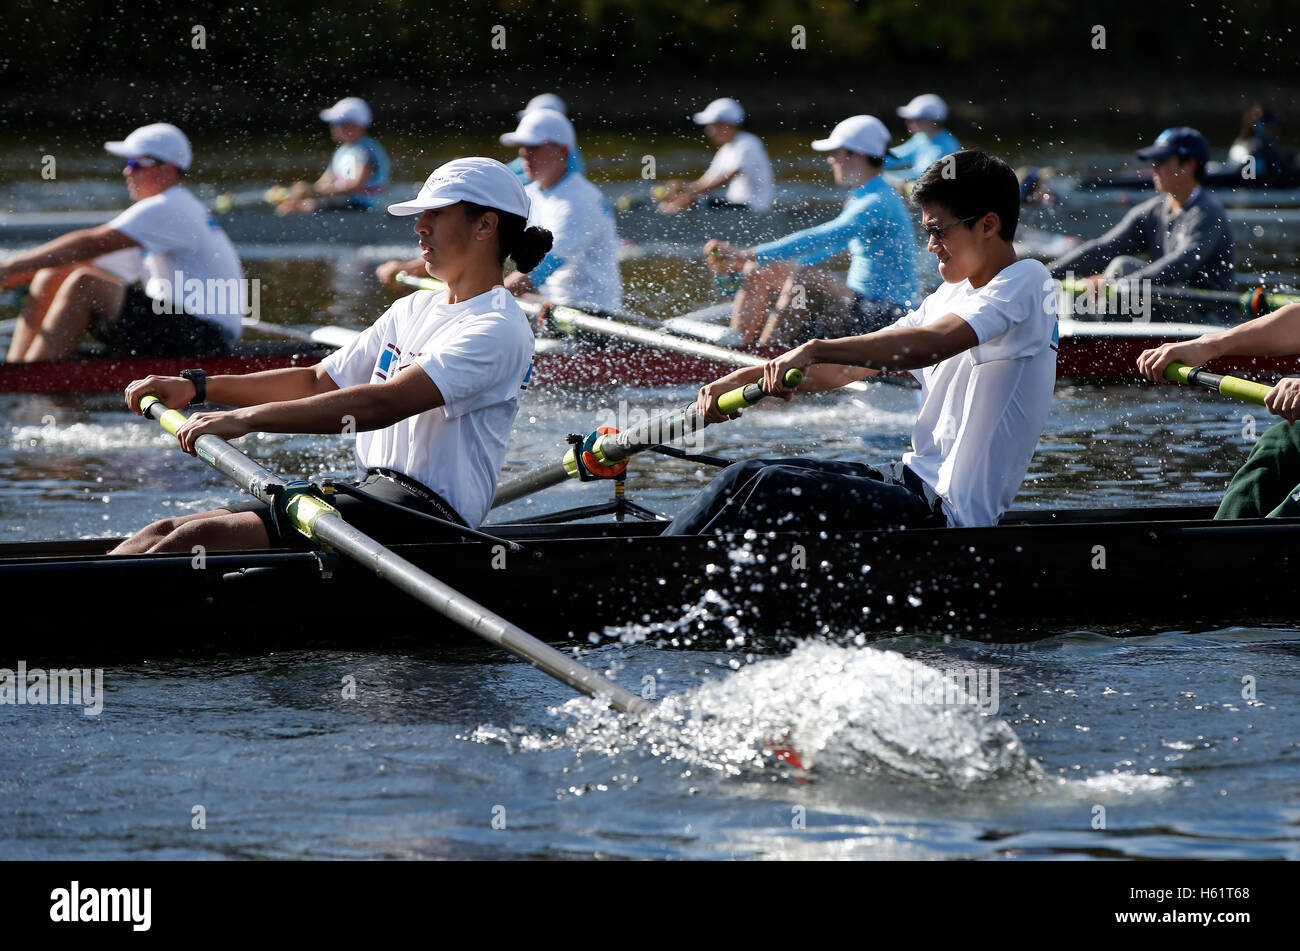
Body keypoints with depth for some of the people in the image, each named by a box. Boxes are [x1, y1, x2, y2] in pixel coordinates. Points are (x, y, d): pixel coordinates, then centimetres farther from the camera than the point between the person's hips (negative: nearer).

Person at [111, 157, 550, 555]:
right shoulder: (412, 309, 20)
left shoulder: (499, 329, -12)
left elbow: (384, 404, -23)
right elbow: (317, 382, 21)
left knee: (199, 539, -22)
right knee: (161, 535, -4)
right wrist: (197, 386, 9)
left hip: (423, 517, -9)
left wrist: (247, 419, -28)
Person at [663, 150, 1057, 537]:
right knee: (747, 476, -8)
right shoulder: (949, 297, 21)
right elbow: (845, 369, 18)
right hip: (912, 479, 9)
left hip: (950, 515, -9)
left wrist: (815, 349, -32)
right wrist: (741, 380, 5)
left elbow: (934, 343, -28)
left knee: (773, 486, -25)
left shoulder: (1025, 283, -9)